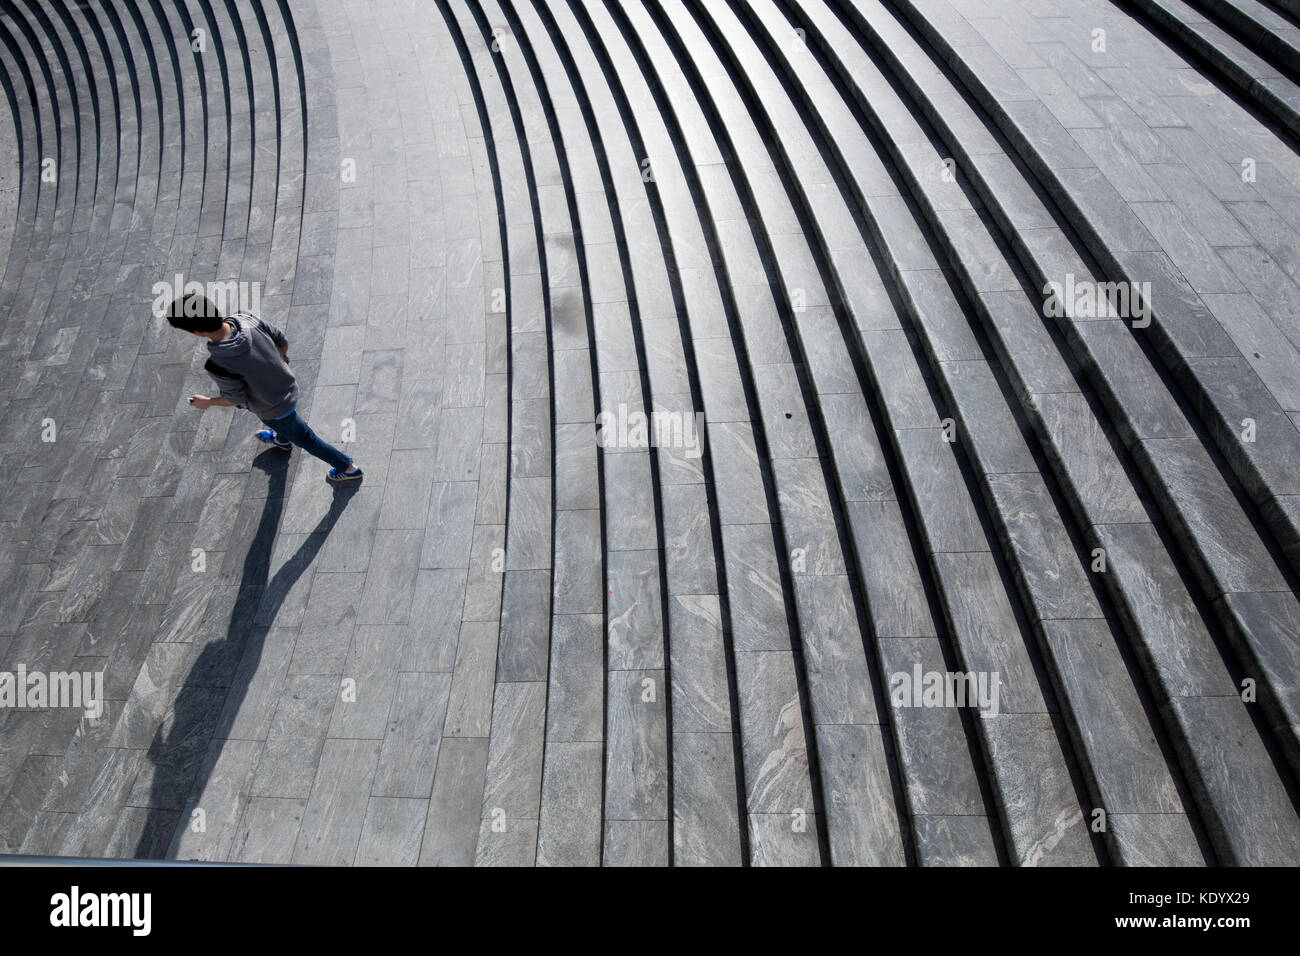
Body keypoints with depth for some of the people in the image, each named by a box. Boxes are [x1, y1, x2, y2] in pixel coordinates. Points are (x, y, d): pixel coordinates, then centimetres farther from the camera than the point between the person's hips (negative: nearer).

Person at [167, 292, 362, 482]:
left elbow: (238, 399, -19)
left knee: (306, 439, 19)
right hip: (290, 387, 6)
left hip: (275, 410, -6)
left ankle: (348, 468, 36)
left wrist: (207, 402, -1)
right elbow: (282, 340, -7)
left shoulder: (218, 366, -37)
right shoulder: (245, 319, -23)